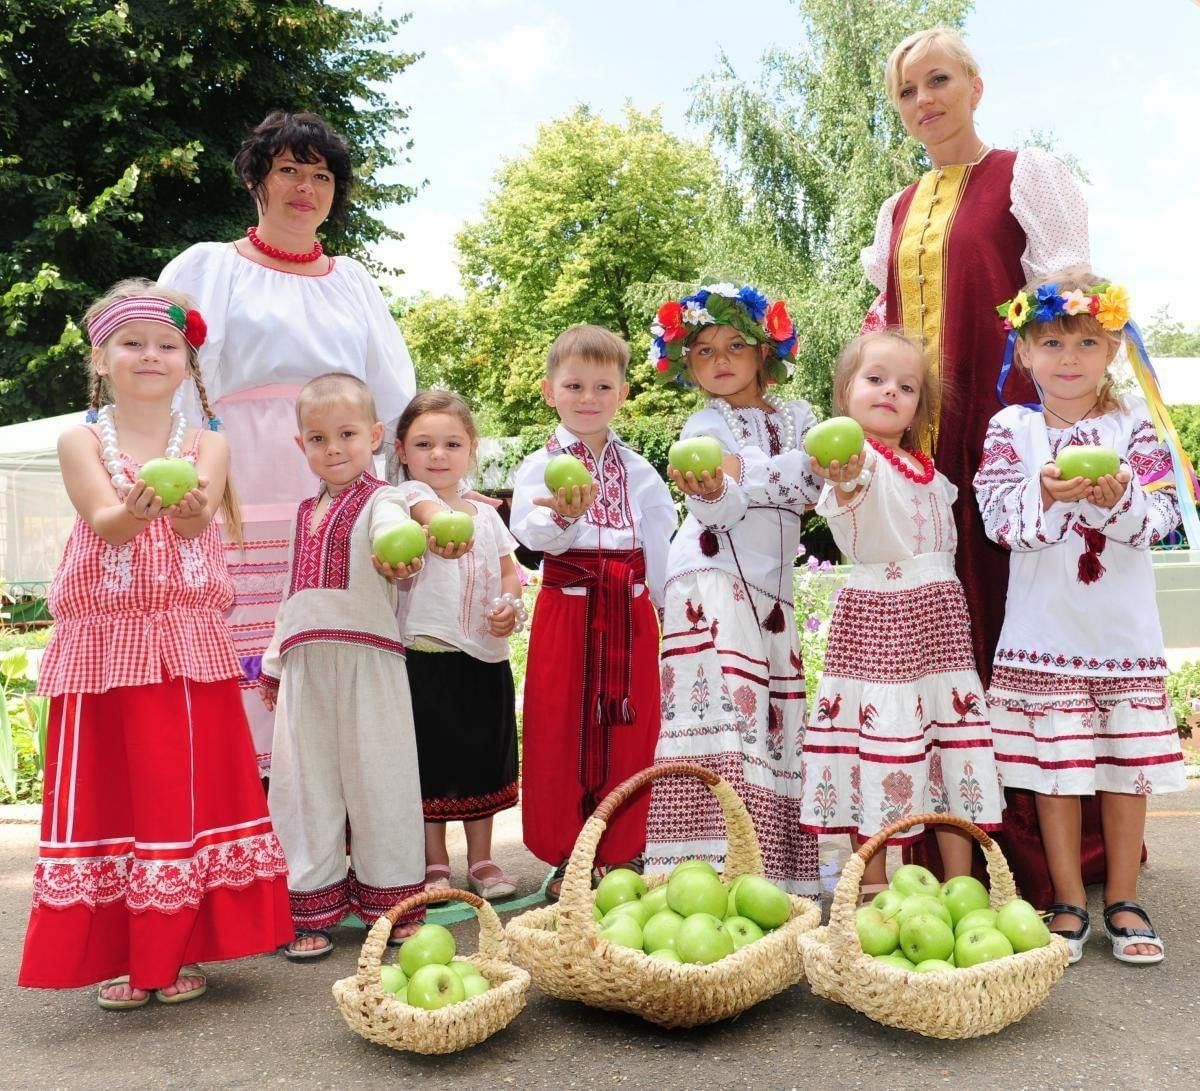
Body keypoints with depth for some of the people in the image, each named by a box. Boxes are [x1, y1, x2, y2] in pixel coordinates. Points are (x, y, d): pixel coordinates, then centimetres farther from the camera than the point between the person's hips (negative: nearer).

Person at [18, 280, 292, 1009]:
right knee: (111, 792, 4)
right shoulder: (82, 440, 1)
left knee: (189, 790, 4)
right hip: (105, 645, -1)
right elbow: (105, 524, -14)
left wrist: (188, 506, -39)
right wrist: (134, 511, -37)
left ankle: (181, 949, 18)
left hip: (190, 645, 1)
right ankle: (120, 954, 17)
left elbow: (197, 522, -15)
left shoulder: (207, 444, 4)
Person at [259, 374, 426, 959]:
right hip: (304, 665, 6)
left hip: (367, 658, -6)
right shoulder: (306, 513, 18)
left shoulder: (380, 500, -2)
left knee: (377, 776, 1)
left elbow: (396, 531, -28)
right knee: (306, 783, 7)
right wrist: (274, 660, 26)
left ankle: (391, 902, 15)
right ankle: (313, 908, 16)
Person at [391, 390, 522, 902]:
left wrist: (512, 607, -4)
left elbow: (509, 571, 18)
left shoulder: (487, 514, 12)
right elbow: (425, 509, -29)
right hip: (427, 653, -4)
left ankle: (481, 859, 26)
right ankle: (435, 865, 19)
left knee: (482, 756, 12)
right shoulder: (411, 494, -5)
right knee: (431, 759, 5)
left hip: (485, 655, 5)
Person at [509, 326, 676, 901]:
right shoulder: (541, 464, 1)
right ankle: (566, 859, 14)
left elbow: (658, 539, 11)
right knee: (563, 729, 2)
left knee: (629, 729, 5)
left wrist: (657, 602, 5)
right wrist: (563, 516, -35)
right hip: (568, 608, -2)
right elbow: (532, 533, -16)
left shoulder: (638, 469, 11)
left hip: (630, 608, 3)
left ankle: (620, 854, 18)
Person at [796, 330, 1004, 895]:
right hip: (876, 615, -7)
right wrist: (844, 480, -57)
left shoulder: (928, 471, 15)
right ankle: (873, 885, 11)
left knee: (952, 747, 8)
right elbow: (846, 505, -34)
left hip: (940, 614, 7)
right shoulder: (853, 458, -9)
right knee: (880, 740, -4)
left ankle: (960, 885, 18)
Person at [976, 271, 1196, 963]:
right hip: (1044, 628, -1)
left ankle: (1123, 901, 23)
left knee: (1129, 766, 8)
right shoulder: (1011, 429, 1)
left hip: (1124, 627, 1)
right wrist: (1046, 494, -29)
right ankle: (1070, 904, 19)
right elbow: (1001, 518, -10)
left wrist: (1118, 498, -26)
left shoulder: (1136, 424, 3)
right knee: (1055, 767, 4)